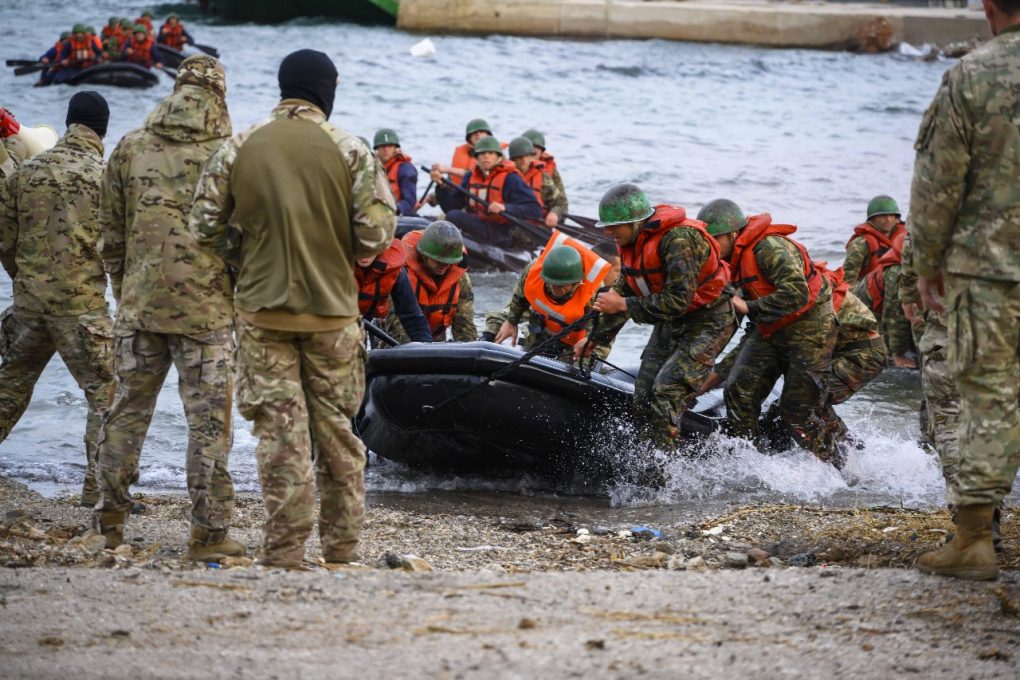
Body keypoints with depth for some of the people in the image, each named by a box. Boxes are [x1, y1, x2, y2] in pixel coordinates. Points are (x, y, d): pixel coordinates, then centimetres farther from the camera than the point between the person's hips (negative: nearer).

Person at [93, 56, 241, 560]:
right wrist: (241, 296, 12)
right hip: (206, 308, -3)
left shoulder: (130, 149, 6)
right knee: (208, 420, 0)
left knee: (127, 412, 13)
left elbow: (112, 236, 12)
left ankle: (110, 521, 19)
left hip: (139, 306, 3)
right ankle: (208, 532, 0)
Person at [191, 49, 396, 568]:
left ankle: (284, 553, -3)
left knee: (280, 430, 0)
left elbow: (205, 226, -2)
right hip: (332, 310, 0)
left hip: (261, 308, 0)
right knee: (336, 429, 11)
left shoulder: (239, 148, -1)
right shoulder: (349, 150, -5)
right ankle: (341, 549, 17)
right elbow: (376, 234, -9)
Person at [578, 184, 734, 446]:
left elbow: (678, 300, -30)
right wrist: (596, 338, 16)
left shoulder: (679, 239, -27)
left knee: (666, 391, -23)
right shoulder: (631, 242, 1)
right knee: (643, 399, 2)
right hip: (670, 323, 9)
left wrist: (623, 306, -25)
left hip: (707, 323, -9)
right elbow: (624, 292, 15)